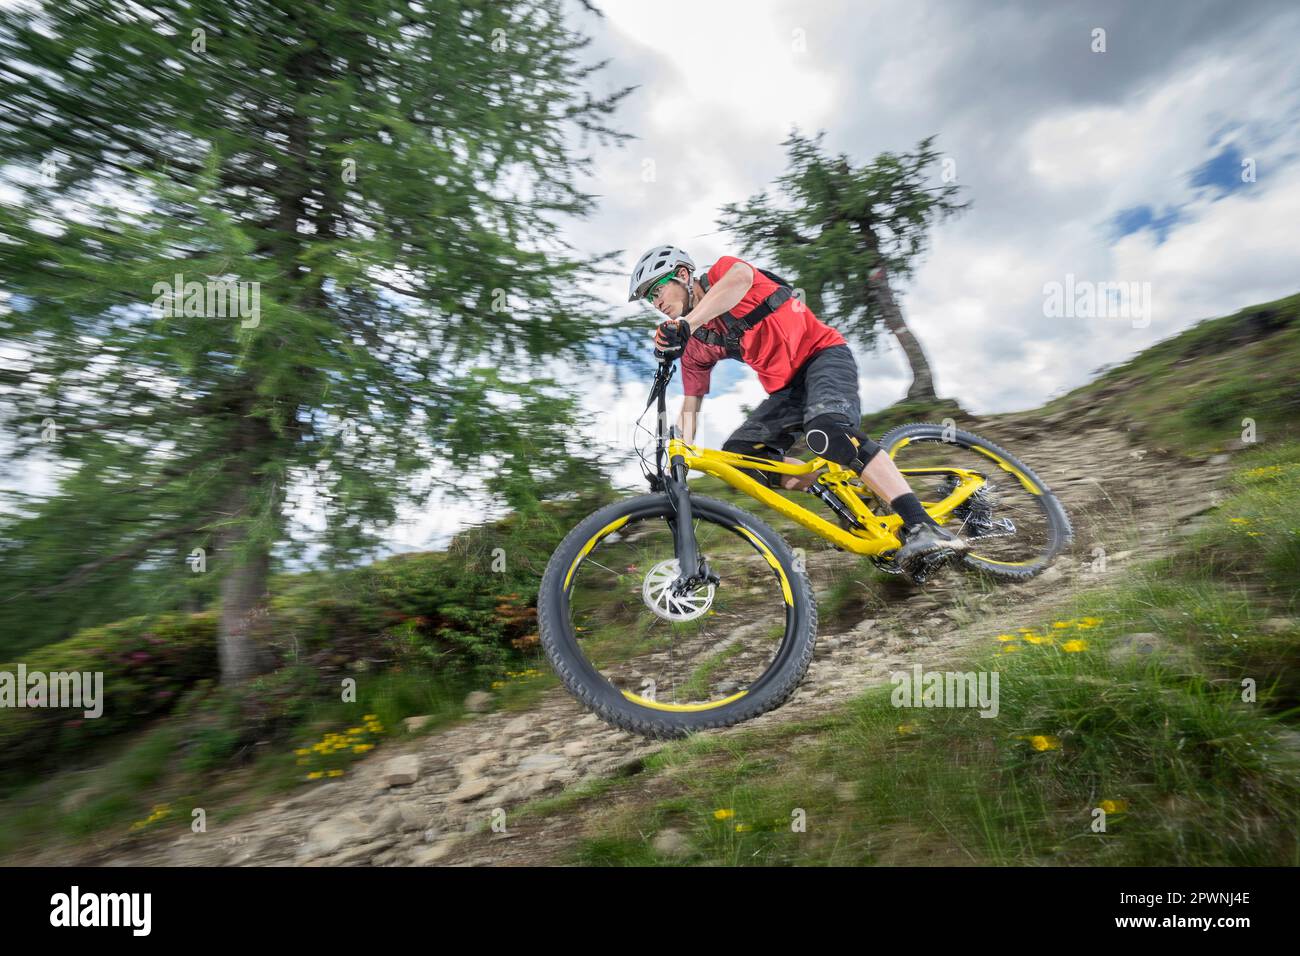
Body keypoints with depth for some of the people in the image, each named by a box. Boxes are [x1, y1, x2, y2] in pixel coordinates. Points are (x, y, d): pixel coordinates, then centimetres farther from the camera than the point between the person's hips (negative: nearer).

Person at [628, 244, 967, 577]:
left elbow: (739, 277, -33)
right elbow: (690, 407, 12)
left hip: (823, 353, -7)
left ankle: (923, 527, -38)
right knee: (736, 455, -9)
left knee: (825, 429, -35)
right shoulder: (694, 347, 10)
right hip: (786, 388, 8)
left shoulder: (721, 271, -7)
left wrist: (685, 324, -47)